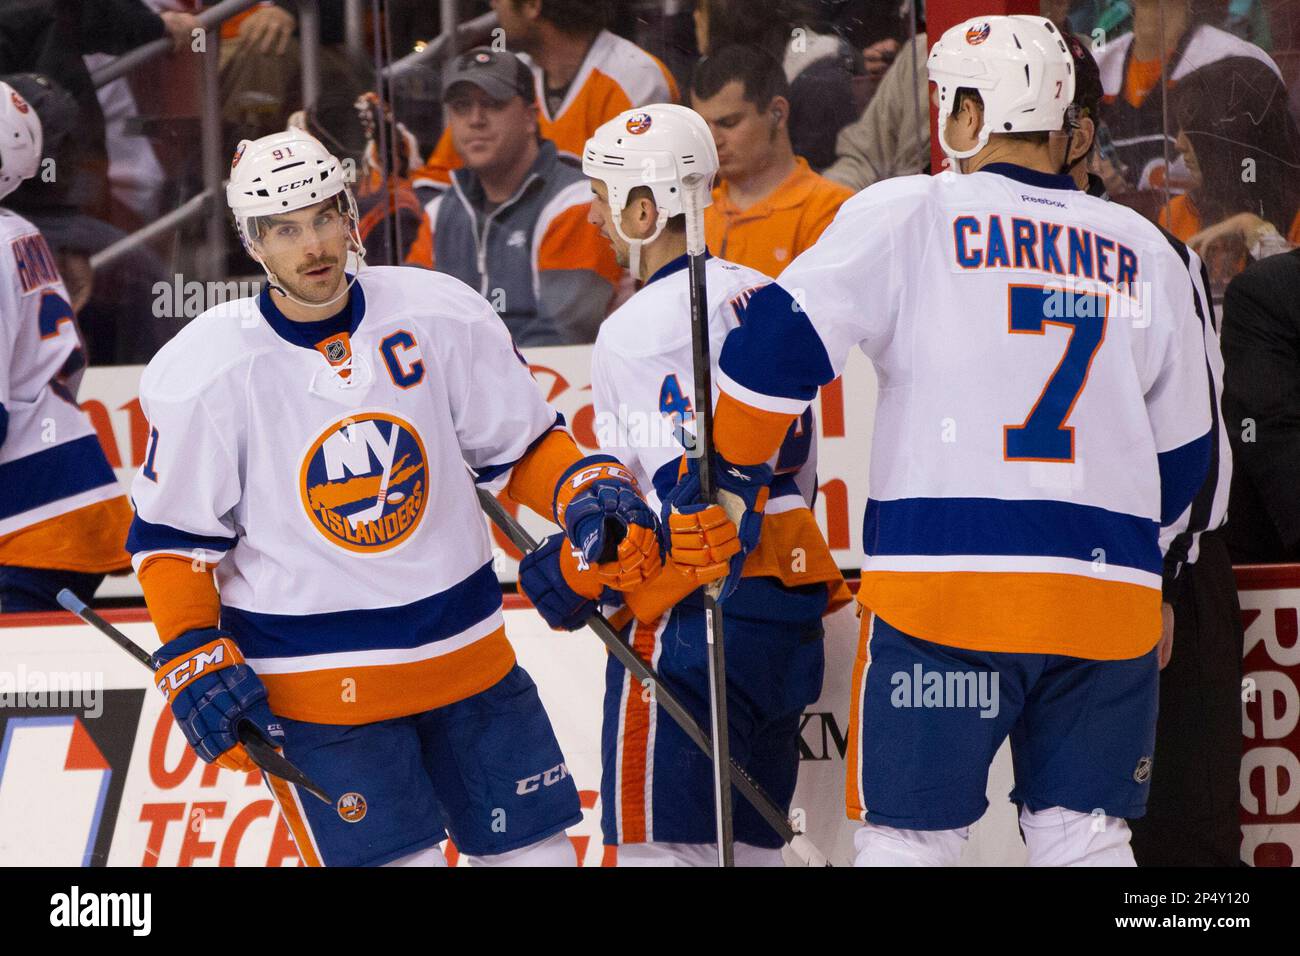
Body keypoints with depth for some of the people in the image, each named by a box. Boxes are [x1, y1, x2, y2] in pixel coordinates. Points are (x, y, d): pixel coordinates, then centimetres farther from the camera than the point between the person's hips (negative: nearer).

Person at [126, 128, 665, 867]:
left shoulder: (441, 316, -4)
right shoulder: (206, 373, -10)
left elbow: (522, 443, 7)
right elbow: (171, 536, -3)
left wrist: (590, 492, -10)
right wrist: (195, 661, -11)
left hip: (466, 653, 4)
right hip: (312, 685, -4)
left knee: (534, 849, 9)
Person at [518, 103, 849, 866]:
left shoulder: (639, 330, -13)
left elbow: (678, 494, -19)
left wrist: (569, 578, -9)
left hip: (692, 617, -9)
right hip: (790, 609, 9)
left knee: (668, 844, -8)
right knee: (745, 842, 13)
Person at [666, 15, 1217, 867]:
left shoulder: (907, 215, 0)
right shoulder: (1144, 251, 13)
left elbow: (781, 343, -5)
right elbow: (1182, 453, 20)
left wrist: (725, 472, 10)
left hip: (944, 581, -4)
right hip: (1112, 604, 4)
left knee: (907, 837, 1)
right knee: (1084, 838, 10)